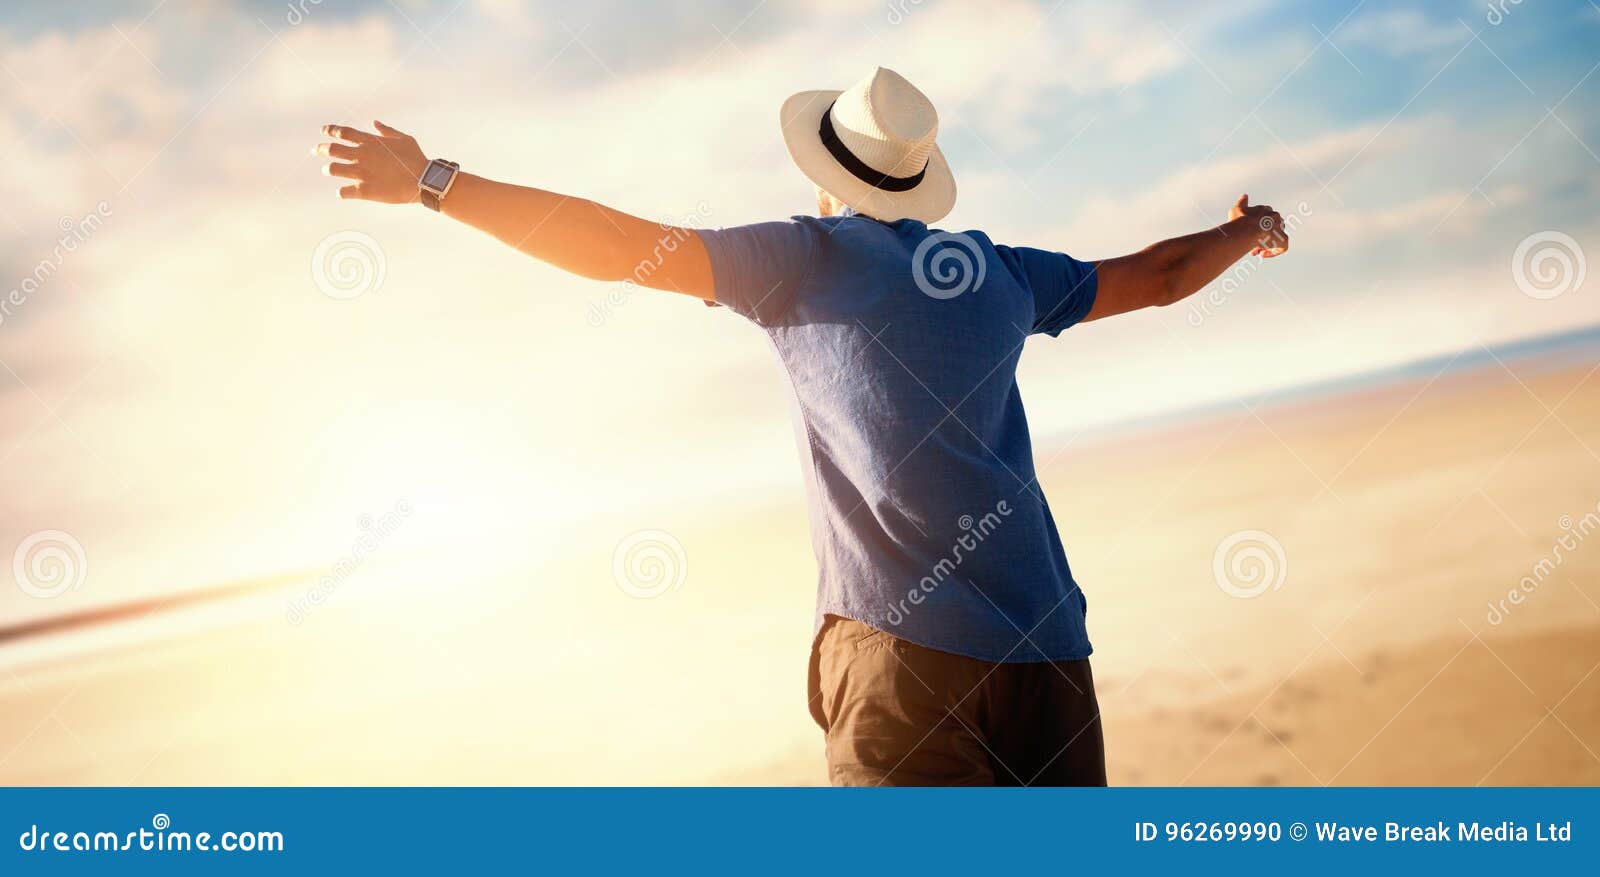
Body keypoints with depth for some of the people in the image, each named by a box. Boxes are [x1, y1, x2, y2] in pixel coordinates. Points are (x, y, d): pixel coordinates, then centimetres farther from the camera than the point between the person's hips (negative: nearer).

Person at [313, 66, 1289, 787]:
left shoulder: (812, 256, 3)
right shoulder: (998, 270, 17)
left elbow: (622, 246, -1)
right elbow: (1153, 276, 30)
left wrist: (432, 182, 5)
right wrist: (1242, 233, 52)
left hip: (907, 646, -4)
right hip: (1047, 650, 5)